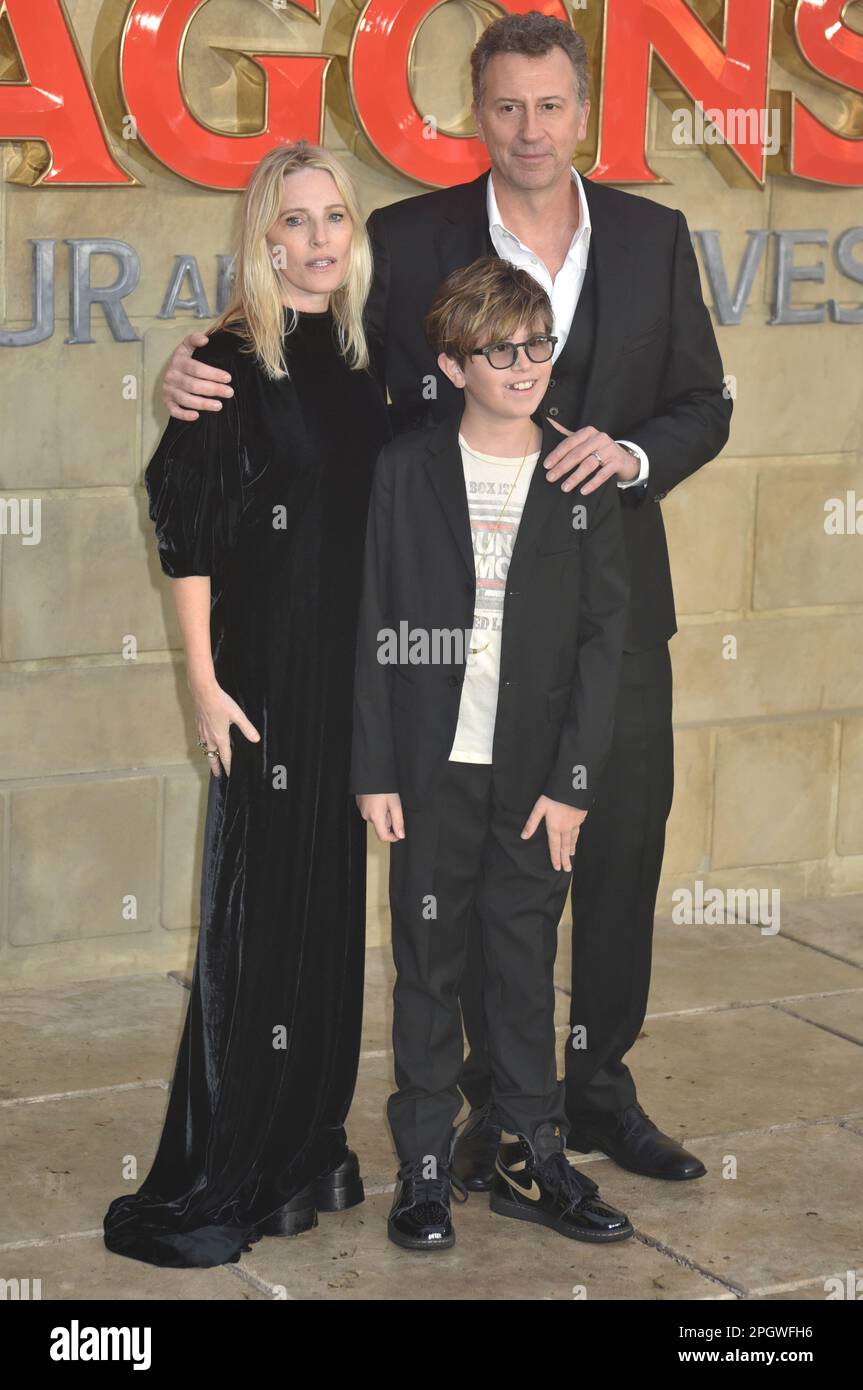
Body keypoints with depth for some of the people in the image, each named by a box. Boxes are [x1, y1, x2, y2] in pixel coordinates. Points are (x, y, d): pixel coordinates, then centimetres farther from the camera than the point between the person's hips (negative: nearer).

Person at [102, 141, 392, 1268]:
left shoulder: (358, 358, 10)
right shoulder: (230, 361, -9)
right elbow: (189, 533, -11)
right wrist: (205, 680, -16)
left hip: (356, 668, 7)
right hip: (269, 668, -6)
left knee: (333, 901, 12)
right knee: (260, 907, -3)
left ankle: (306, 1150, 25)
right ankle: (213, 1183, 7)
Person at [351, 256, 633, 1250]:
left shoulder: (584, 480, 2)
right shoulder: (406, 469, 0)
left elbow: (604, 637, 0)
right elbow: (374, 625, 0)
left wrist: (573, 781, -6)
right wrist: (374, 770, -4)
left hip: (537, 774, 1)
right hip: (432, 767, 0)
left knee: (526, 962, 9)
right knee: (428, 964, 6)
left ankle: (531, 1159, 20)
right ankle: (425, 1167, 16)